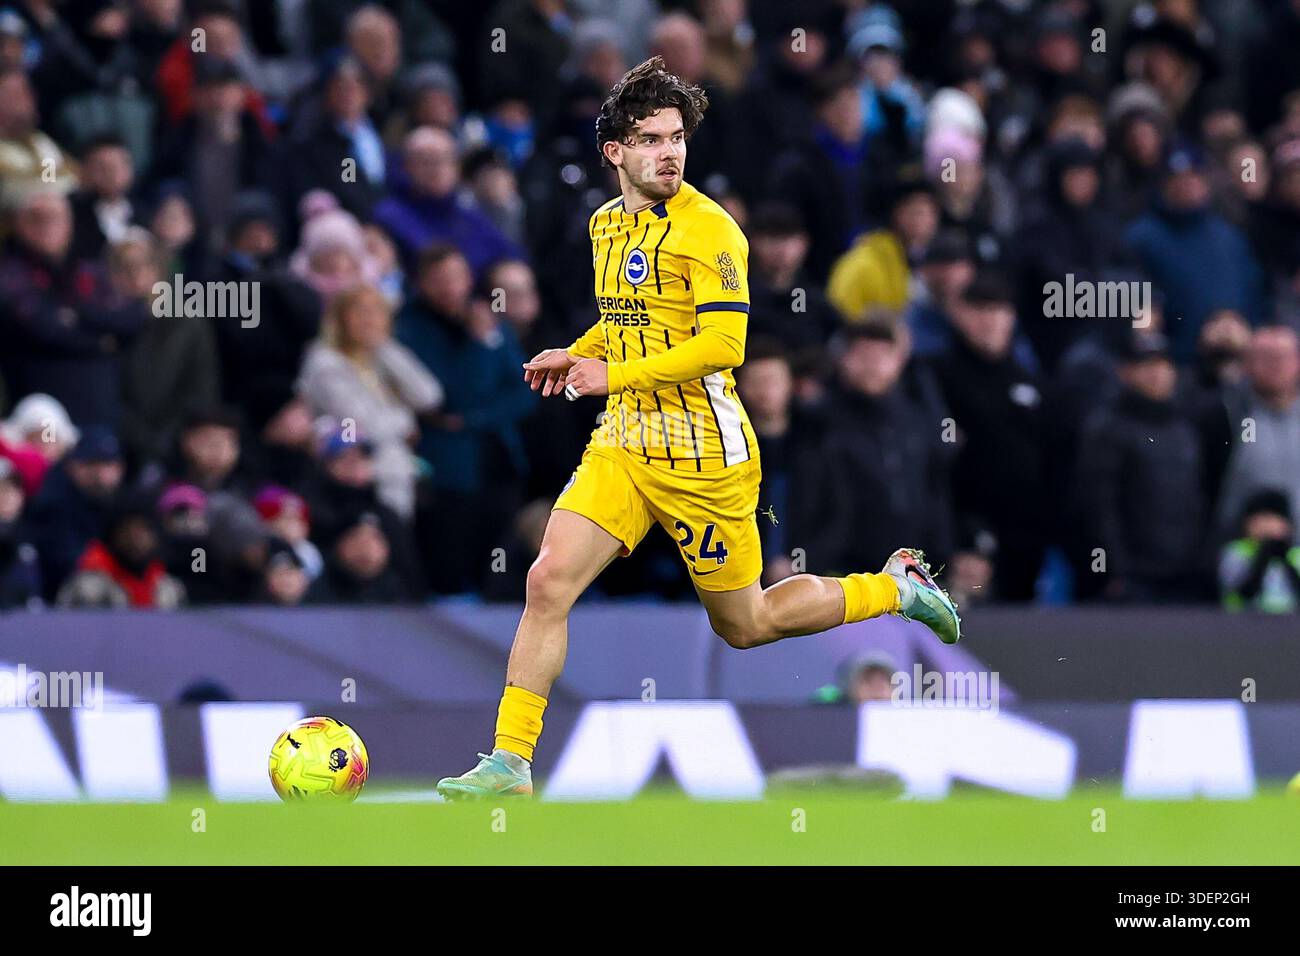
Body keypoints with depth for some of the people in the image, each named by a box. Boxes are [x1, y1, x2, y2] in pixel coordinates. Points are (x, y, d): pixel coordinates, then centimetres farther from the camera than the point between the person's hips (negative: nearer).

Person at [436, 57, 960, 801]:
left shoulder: (708, 229, -15)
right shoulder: (607, 224, 10)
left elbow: (723, 344, -23)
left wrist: (614, 375, -20)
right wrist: (575, 355, 9)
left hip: (703, 457, -6)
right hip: (624, 446, 6)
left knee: (744, 624, 8)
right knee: (549, 582, -11)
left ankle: (895, 588, 31)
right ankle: (510, 764, -8)